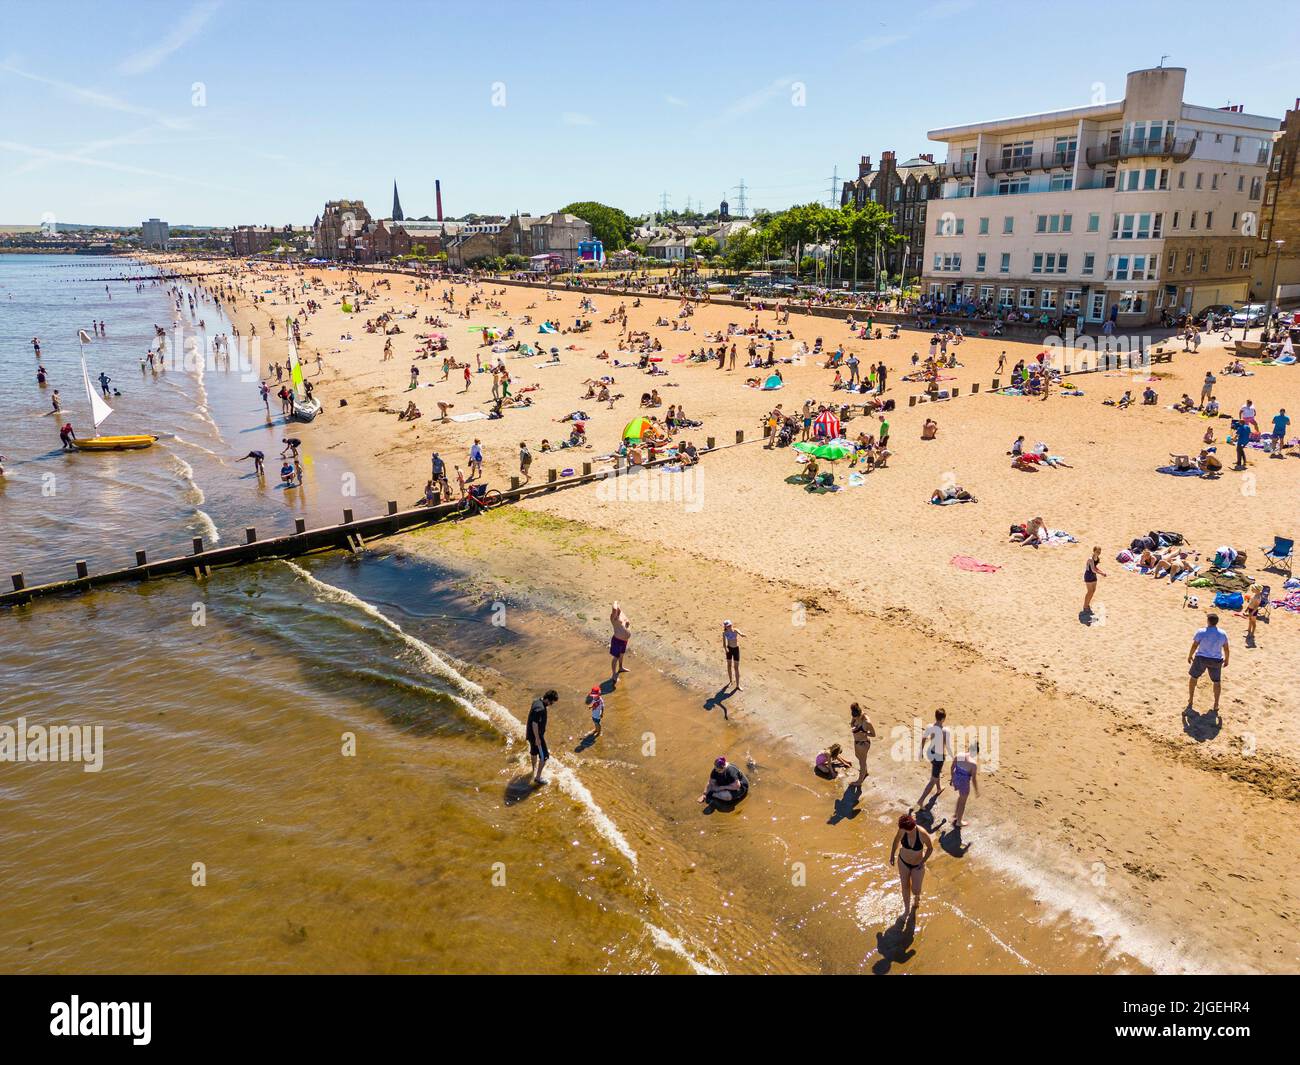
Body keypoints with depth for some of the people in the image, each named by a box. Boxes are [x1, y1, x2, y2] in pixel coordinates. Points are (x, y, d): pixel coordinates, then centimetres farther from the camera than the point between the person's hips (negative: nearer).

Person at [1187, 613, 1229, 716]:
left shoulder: (1201, 632, -15)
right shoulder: (1223, 634, -6)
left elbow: (1194, 646, -9)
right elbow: (1226, 649, 1)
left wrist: (1190, 656, 5)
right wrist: (1226, 659, 17)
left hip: (1201, 658, -2)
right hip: (1216, 660, 2)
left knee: (1193, 676, 20)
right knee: (1217, 681, 18)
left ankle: (1190, 699, 26)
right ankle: (1216, 705, 20)